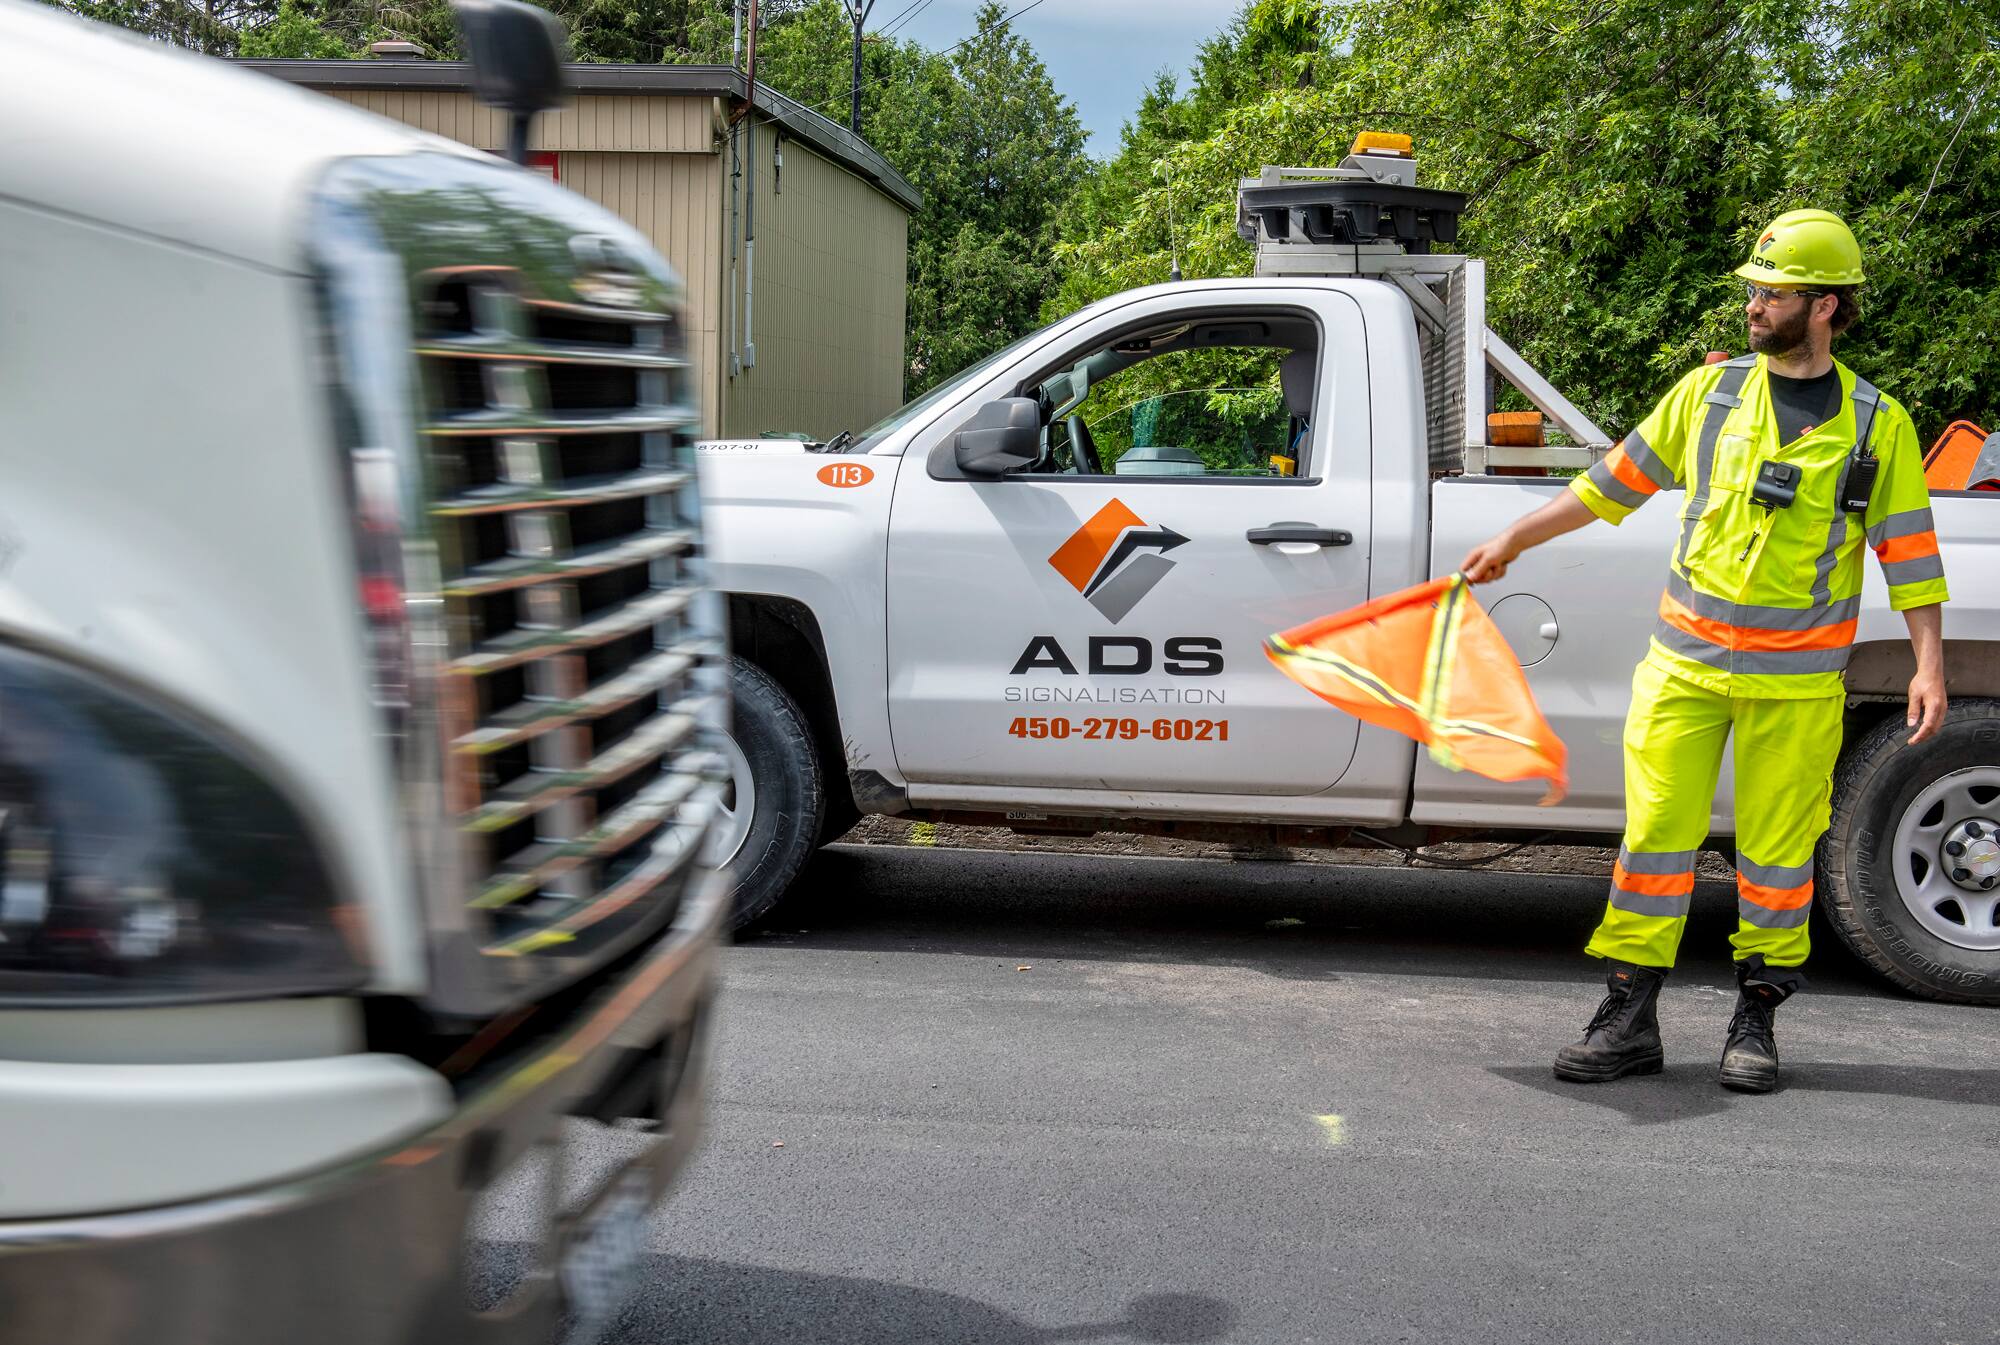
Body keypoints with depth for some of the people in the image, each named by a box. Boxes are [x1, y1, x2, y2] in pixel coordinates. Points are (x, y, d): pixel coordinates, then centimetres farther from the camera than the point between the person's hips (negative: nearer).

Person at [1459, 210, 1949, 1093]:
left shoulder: (1876, 424, 1)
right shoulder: (1709, 390, 6)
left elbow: (1909, 551, 2)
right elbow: (1617, 478, 12)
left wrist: (1929, 664, -4)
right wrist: (1512, 541, 12)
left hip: (1797, 681, -1)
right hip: (1685, 660, 1)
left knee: (1778, 851, 4)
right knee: (1656, 831, -2)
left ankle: (1757, 1019, 18)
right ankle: (1630, 1018, 5)